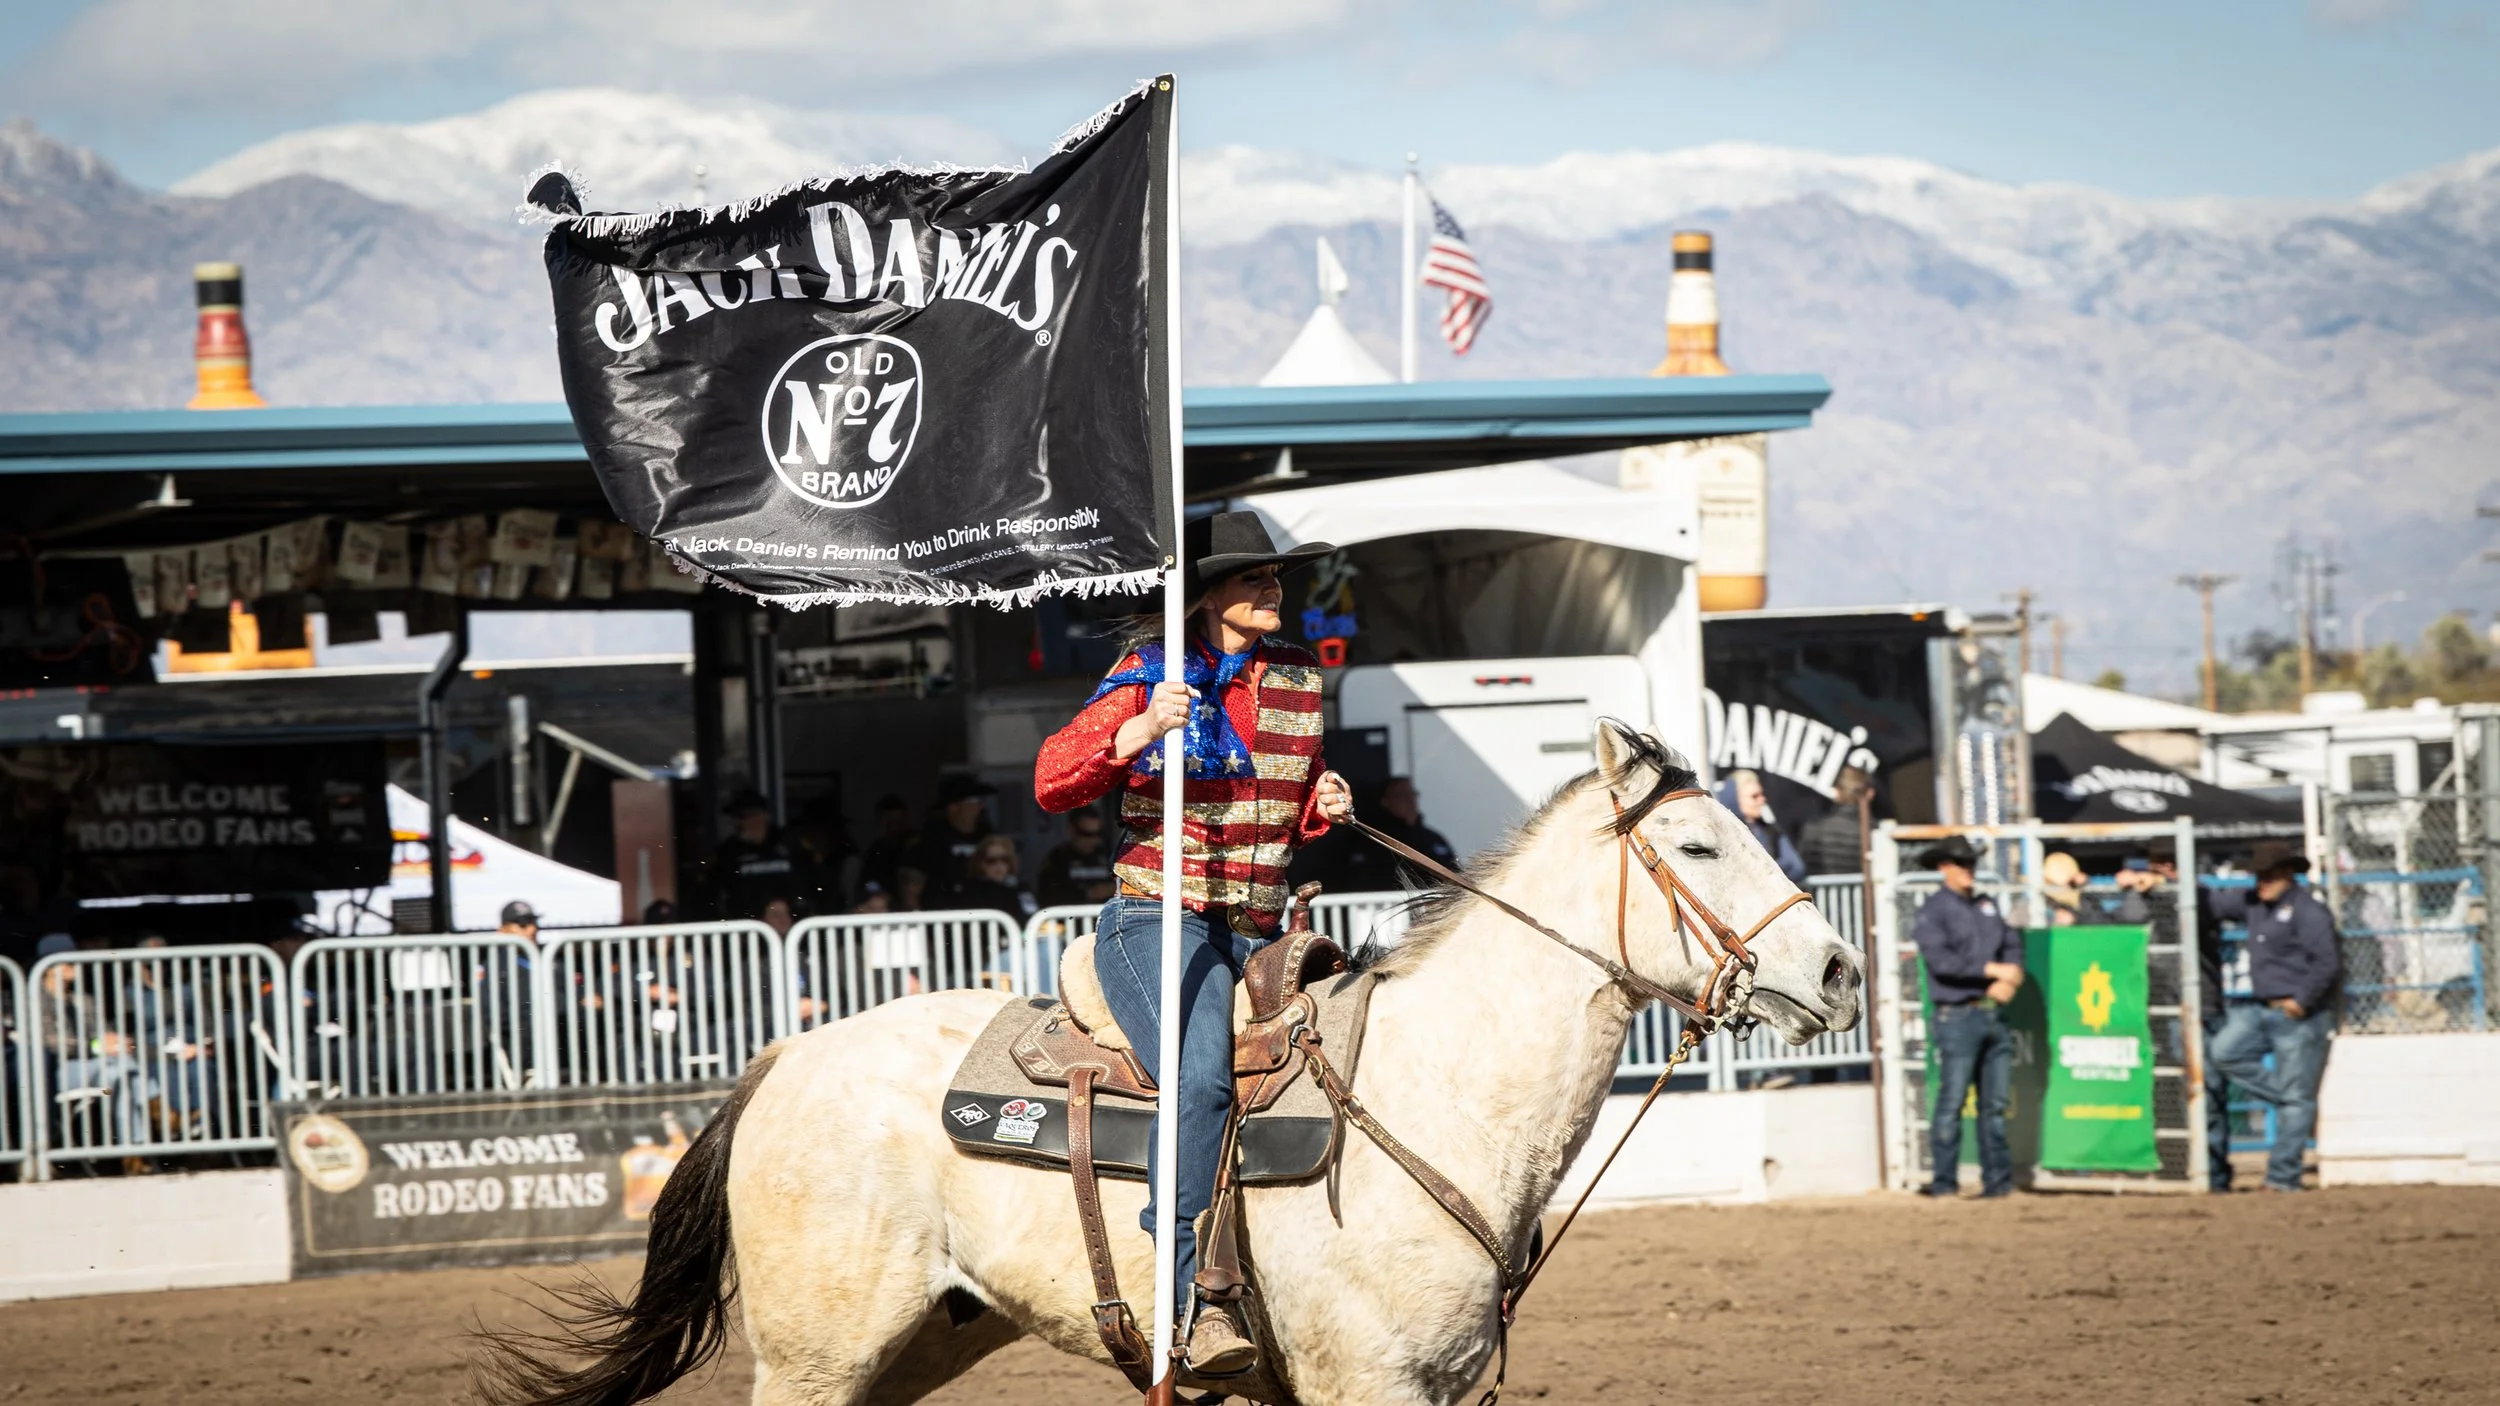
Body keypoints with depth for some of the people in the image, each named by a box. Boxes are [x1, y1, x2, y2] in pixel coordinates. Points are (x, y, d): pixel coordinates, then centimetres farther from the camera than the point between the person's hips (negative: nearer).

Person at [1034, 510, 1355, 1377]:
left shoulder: (1297, 685, 16)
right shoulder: (1148, 677, 1)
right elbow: (1052, 783, -6)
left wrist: (1322, 808, 7)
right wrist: (1140, 732, -20)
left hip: (1258, 936, 7)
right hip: (1157, 923, -7)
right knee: (1202, 1078, -31)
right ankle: (1198, 1303, -34)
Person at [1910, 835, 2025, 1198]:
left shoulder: (1987, 905, 16)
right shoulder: (1933, 910, -4)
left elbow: (2012, 944, 13)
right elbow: (1940, 959, -16)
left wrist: (2010, 977, -9)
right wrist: (1992, 970, -17)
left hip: (1993, 1014, 6)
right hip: (1957, 1016, -6)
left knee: (1996, 1102, 7)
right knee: (1952, 1099, -6)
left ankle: (1997, 1179, 11)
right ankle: (1944, 1180, -4)